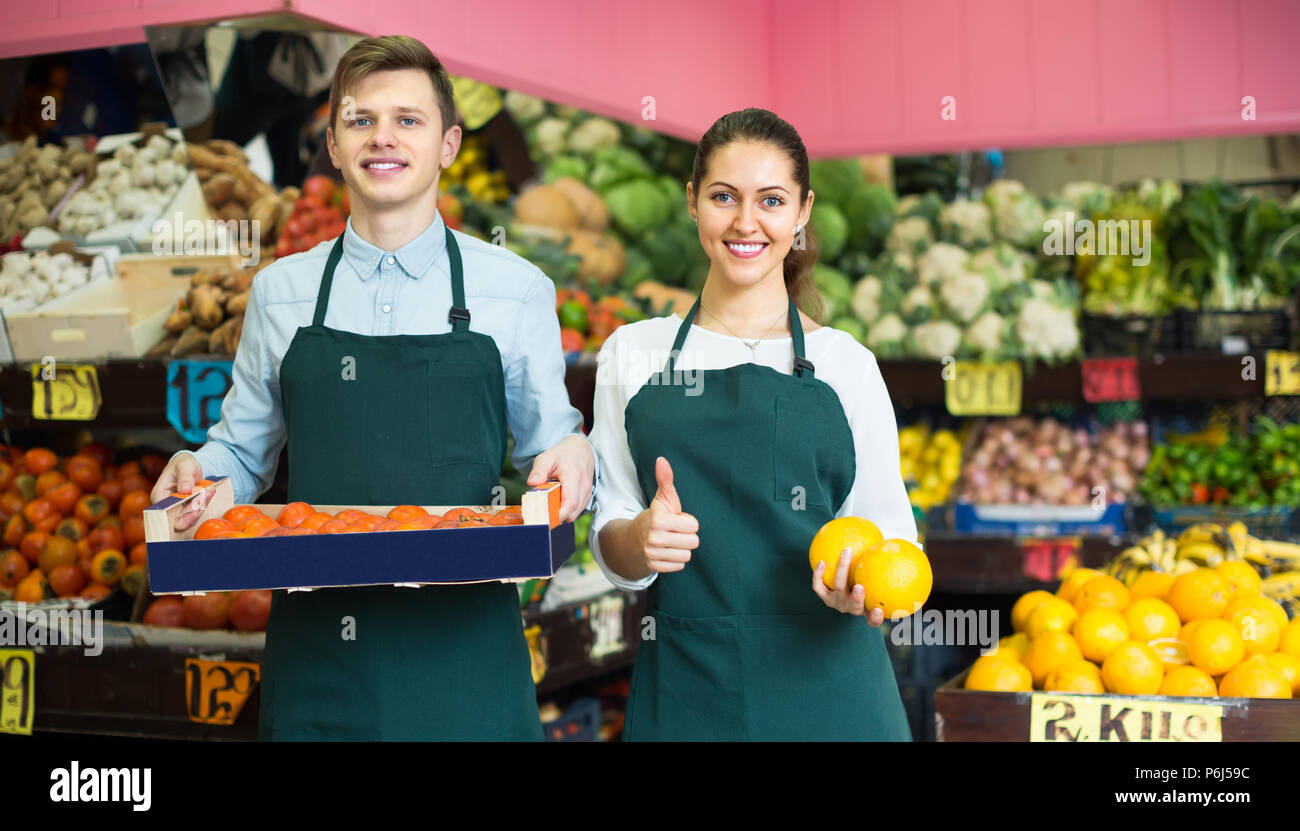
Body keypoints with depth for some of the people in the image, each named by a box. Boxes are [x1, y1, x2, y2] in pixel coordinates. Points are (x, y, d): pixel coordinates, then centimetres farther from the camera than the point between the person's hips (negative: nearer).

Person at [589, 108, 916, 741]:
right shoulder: (632, 354, 5)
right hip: (682, 689, 1)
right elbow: (611, 547, 7)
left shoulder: (845, 363, 2)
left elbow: (888, 527, 5)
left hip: (823, 688, -1)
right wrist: (638, 538, -15)